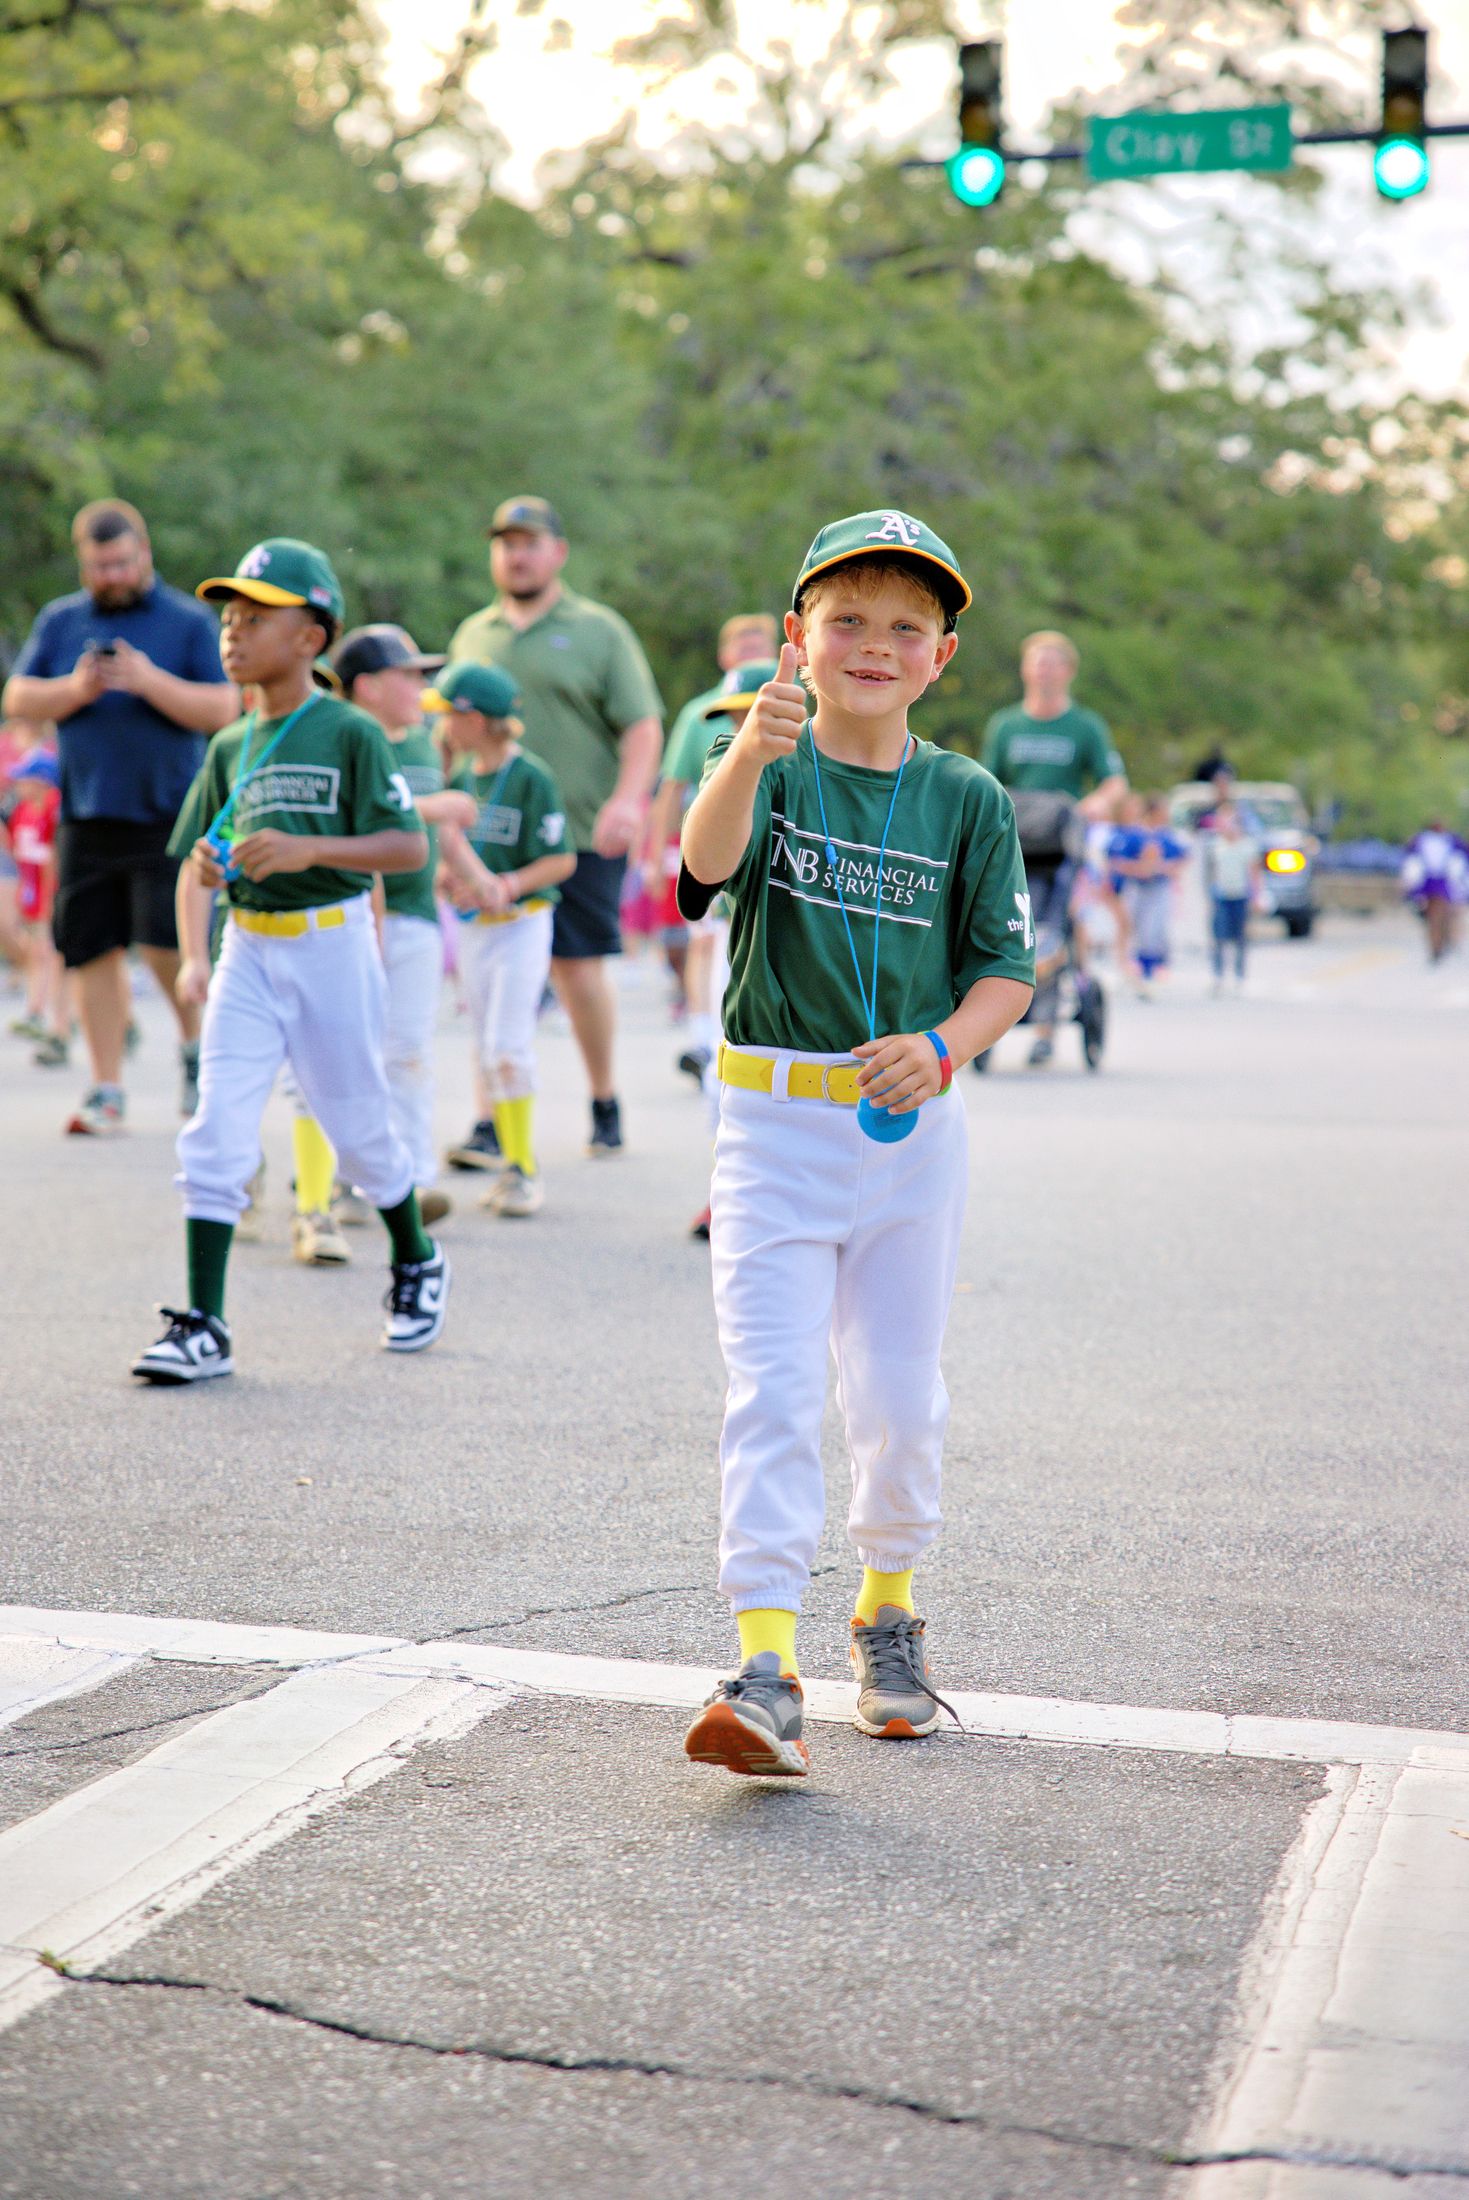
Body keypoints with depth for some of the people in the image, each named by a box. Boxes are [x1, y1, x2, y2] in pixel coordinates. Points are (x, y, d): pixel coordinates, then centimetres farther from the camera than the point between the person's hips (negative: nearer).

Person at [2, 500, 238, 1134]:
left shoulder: (189, 621, 3)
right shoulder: (59, 622, 12)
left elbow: (222, 708, -4)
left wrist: (151, 682, -17)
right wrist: (74, 690, -10)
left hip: (167, 813, -3)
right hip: (86, 815, 3)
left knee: (166, 943, -14)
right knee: (94, 951, 4)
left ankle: (195, 1041, 15)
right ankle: (106, 1089, 14)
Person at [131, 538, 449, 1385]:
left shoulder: (351, 732, -8)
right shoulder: (230, 747, 9)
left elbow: (410, 847, -14)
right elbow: (198, 864, 12)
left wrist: (307, 848, -26)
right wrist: (194, 956, -4)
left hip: (332, 942, -4)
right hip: (247, 952, 5)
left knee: (358, 1124, 8)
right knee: (216, 1131, -5)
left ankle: (417, 1262, 35)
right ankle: (204, 1326, -4)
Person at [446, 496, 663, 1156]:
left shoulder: (599, 630, 5)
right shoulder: (472, 636, 16)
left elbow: (642, 726, -1)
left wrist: (627, 798, -16)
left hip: (581, 835, -3)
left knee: (579, 969, 1)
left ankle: (605, 1103, 19)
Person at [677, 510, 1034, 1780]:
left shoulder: (967, 800, 2)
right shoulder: (769, 767, -4)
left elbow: (1008, 968, 3)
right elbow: (707, 859, -26)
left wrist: (942, 1048, -18)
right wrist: (746, 756, -47)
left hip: (913, 1128, 2)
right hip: (775, 1117, -2)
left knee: (901, 1391, 11)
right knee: (774, 1390, -9)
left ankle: (889, 1614, 32)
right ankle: (768, 1668, -11)